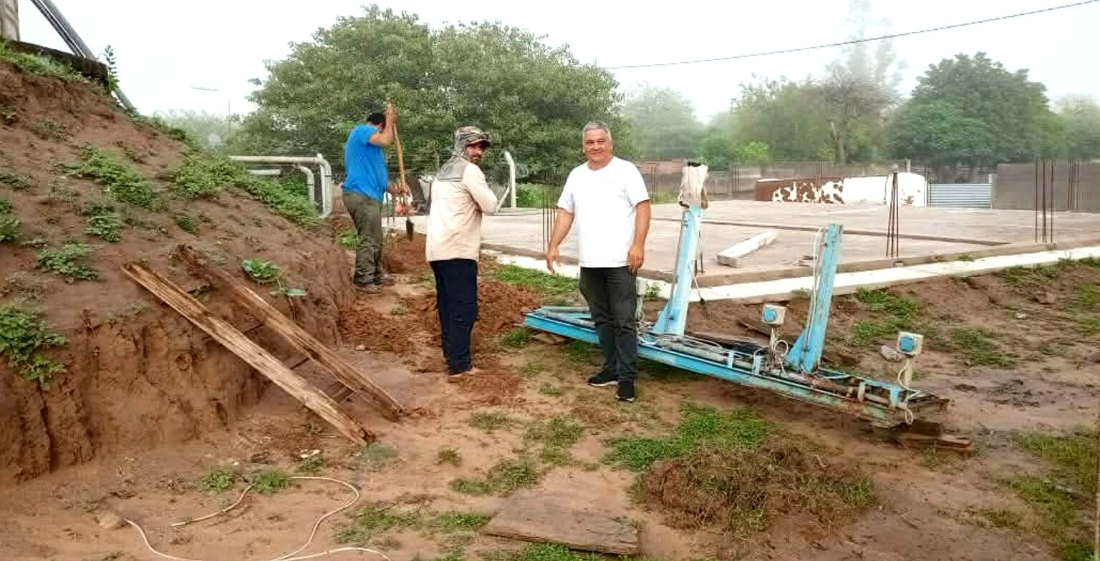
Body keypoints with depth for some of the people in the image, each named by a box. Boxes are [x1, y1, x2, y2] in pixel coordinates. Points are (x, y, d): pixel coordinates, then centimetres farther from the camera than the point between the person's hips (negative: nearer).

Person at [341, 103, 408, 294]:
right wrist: (391, 120, -2)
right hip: (361, 195, -11)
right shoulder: (361, 130, -3)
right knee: (369, 240, -9)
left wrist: (392, 188, 21)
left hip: (369, 196, 11)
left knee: (375, 240, 17)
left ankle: (376, 275, 26)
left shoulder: (369, 146, 27)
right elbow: (385, 140, -20)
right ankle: (363, 279, -4)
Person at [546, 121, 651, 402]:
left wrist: (638, 245, -19)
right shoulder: (576, 175, 13)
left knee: (624, 322, -3)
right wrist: (553, 245, 5)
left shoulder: (626, 170, -4)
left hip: (620, 261, -6)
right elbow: (565, 213, 14)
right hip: (589, 262, 6)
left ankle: (627, 377, 4)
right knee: (602, 319, 14)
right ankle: (611, 368, 25)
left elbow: (643, 207, -10)